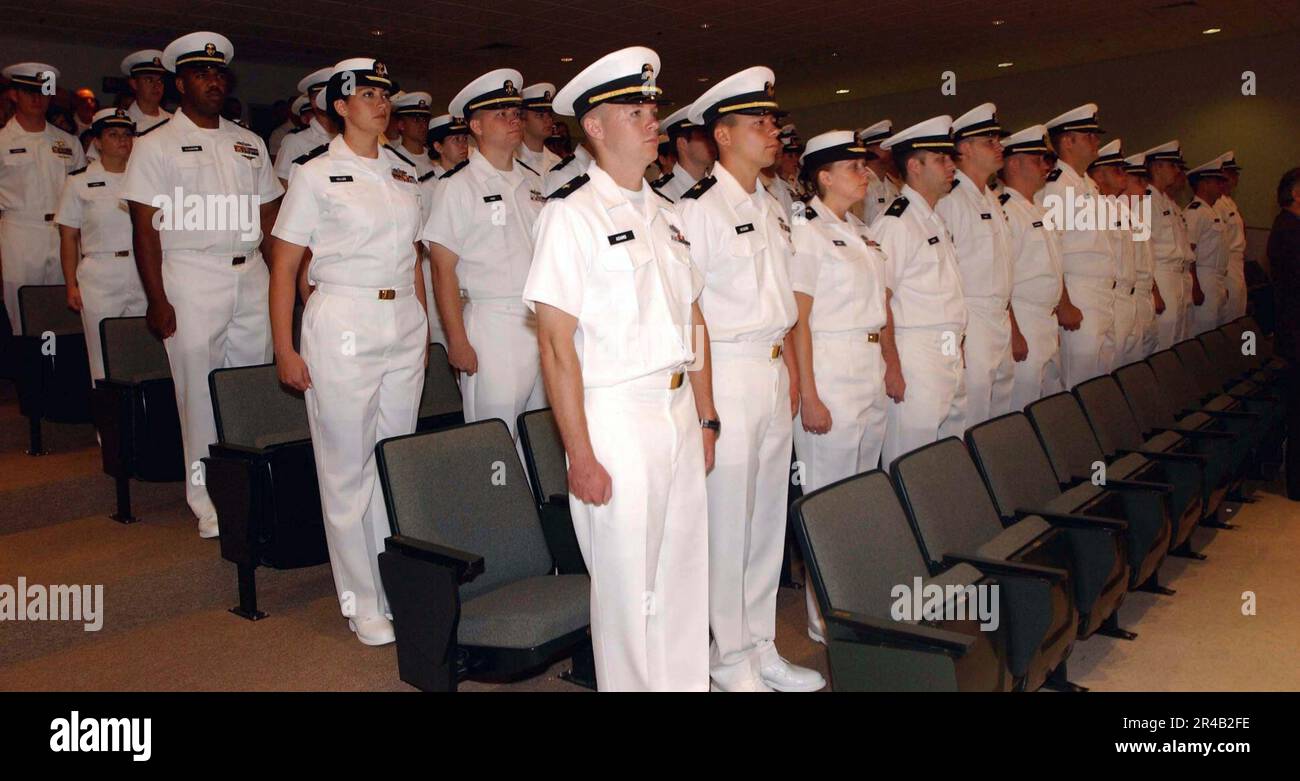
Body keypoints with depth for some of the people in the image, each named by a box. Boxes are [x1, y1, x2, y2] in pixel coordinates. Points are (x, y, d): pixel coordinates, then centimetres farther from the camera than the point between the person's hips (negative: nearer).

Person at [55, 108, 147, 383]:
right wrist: (71, 286, -3)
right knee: (104, 362, -2)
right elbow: (68, 238, 5)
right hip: (100, 281, -2)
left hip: (143, 278, 2)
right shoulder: (79, 182, 6)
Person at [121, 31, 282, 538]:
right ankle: (208, 502, 8)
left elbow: (271, 214, 18)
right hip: (191, 277, -4)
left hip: (251, 275, 4)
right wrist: (157, 300, -11)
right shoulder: (157, 146, 2)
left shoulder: (250, 143, 16)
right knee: (200, 391, -2)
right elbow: (145, 229, -3)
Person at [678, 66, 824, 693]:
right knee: (727, 521, 1)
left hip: (774, 373, 8)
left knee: (769, 513, 14)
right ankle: (731, 661, 17)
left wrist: (791, 370, 16)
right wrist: (703, 400, -16)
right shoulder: (698, 208, -11)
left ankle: (761, 646, 28)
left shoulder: (773, 209, 14)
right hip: (726, 374, -8)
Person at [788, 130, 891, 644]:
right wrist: (808, 397, -18)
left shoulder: (861, 233, 16)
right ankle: (825, 619, 11)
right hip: (829, 374, -8)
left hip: (871, 372, 9)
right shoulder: (806, 233, -10)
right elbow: (798, 321, -15)